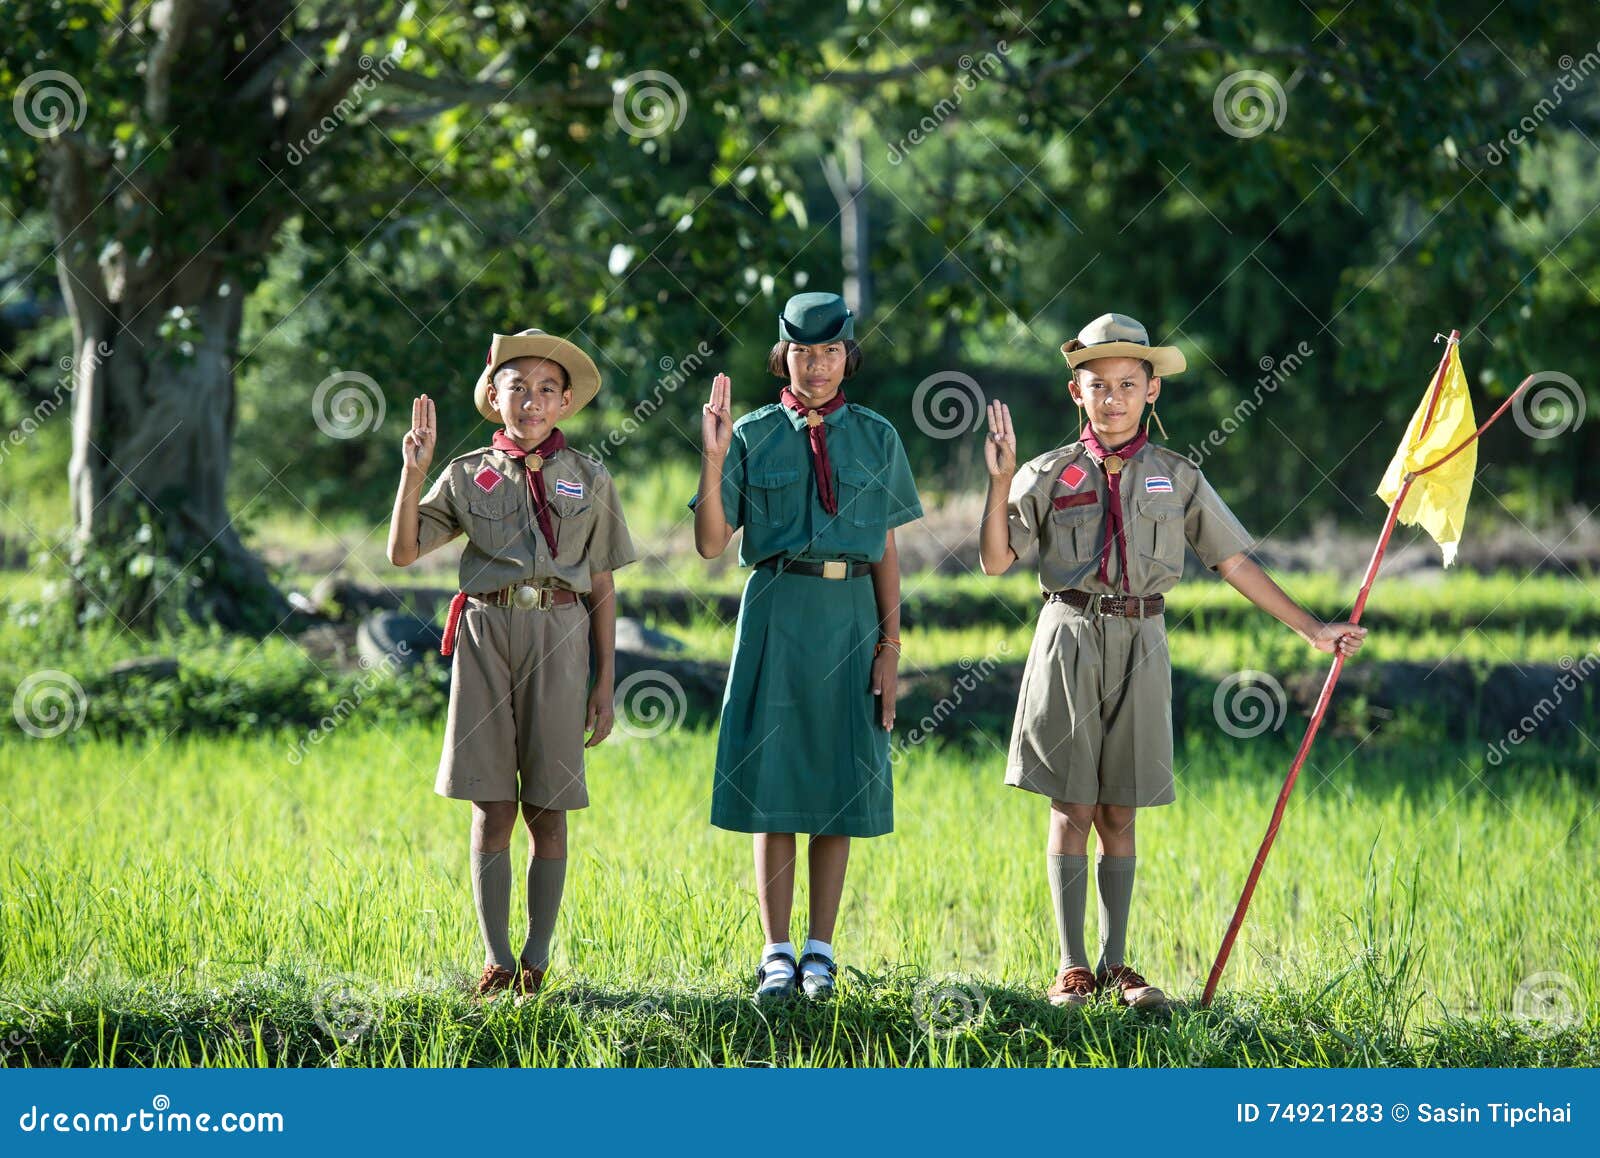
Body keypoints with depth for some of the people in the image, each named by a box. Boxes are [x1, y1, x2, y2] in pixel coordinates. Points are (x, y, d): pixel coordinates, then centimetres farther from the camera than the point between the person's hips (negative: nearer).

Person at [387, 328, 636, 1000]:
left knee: (547, 810, 1)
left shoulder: (588, 478, 9)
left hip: (559, 636, 0)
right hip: (487, 632, 0)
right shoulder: (468, 476, 9)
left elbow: (602, 588, 9)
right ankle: (495, 959, 6)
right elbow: (402, 553, 2)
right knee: (493, 808, -1)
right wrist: (414, 471, -8)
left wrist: (606, 682, 5)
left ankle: (537, 959, 9)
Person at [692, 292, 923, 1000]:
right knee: (771, 782, -2)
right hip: (777, 612, -1)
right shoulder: (753, 437, 4)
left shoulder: (876, 438, 8)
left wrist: (890, 646, 1)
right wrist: (713, 458, -13)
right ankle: (777, 954, 4)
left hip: (851, 613, 1)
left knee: (839, 783, 4)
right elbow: (711, 544, -1)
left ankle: (821, 952, 11)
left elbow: (887, 551, 7)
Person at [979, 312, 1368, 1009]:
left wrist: (1312, 630, 6)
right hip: (1071, 639, -1)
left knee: (1118, 813, 6)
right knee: (1072, 809, -1)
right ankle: (1071, 969, 4)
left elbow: (1235, 564, 8)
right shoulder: (1049, 475, 3)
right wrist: (1001, 481, -15)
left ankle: (1116, 966, 13)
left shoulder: (1177, 478, 7)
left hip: (1141, 644, 2)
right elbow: (996, 561, -4)